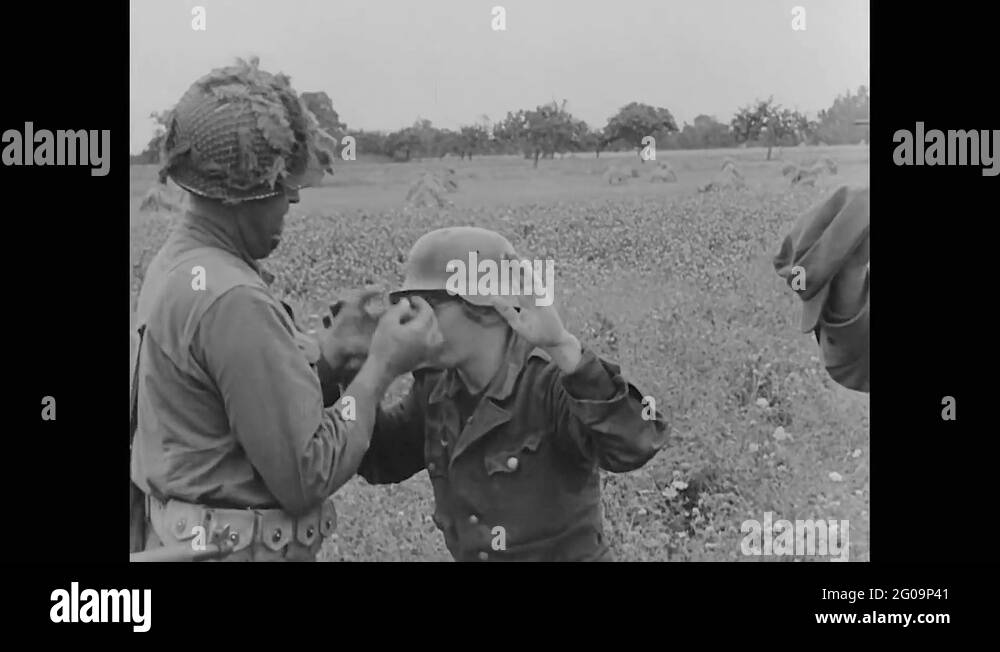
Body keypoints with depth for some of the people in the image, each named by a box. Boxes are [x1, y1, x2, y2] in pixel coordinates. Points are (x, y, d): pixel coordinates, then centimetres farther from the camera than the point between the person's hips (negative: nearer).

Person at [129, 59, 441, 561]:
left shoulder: (175, 263, 5)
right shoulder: (233, 301, -25)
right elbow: (306, 476, -22)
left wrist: (332, 347, -1)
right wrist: (381, 368, -13)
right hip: (239, 549, -9)